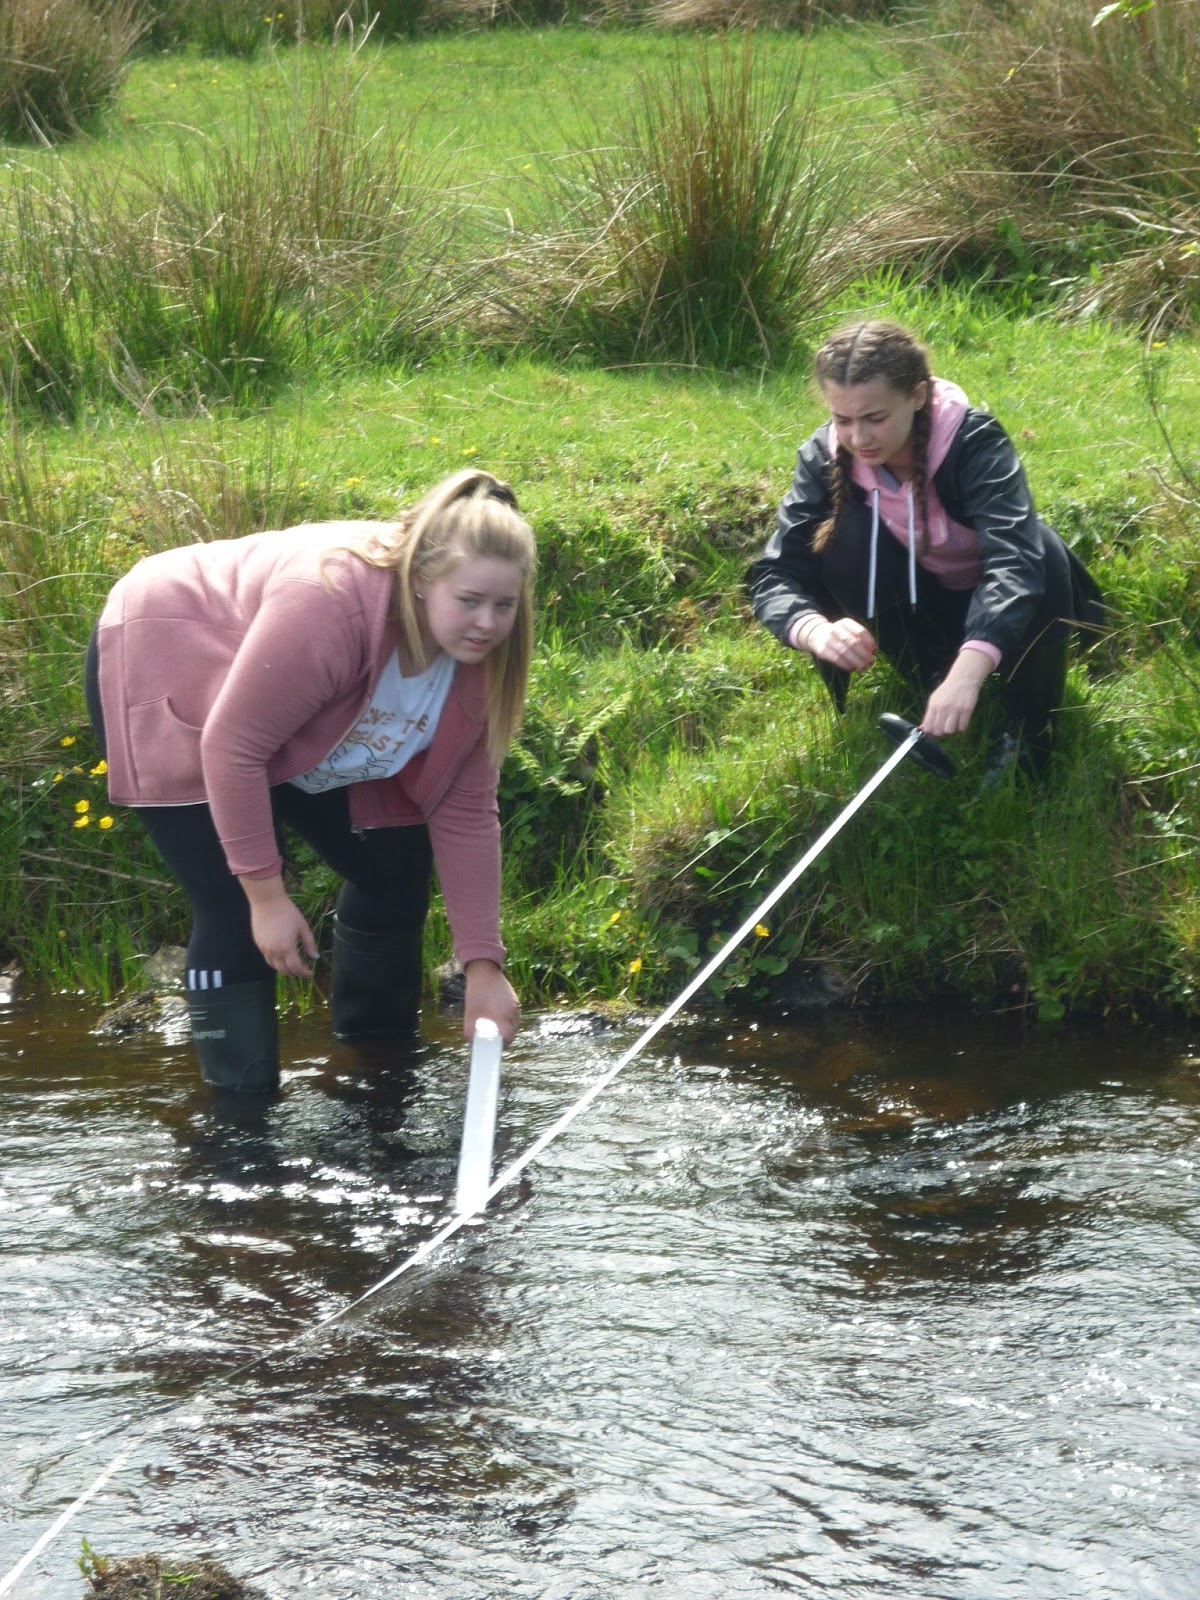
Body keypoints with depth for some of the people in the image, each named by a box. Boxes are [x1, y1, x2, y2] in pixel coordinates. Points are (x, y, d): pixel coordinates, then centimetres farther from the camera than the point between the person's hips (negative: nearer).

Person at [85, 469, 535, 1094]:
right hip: (169, 675, -8)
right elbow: (231, 747, -35)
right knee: (237, 909, -17)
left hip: (300, 727, 8)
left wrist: (482, 965, -14)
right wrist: (266, 895, -29)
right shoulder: (330, 603, -41)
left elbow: (464, 813, -10)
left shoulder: (478, 656, -17)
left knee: (395, 868, 5)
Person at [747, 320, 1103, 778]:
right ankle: (931, 697, -11)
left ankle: (1029, 738, -17)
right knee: (843, 534, -27)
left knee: (1041, 551, -36)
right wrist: (817, 631, -51)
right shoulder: (825, 459, -21)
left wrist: (967, 672, -64)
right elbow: (775, 576, -26)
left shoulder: (974, 442, -32)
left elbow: (1015, 560, -47)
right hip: (923, 610, 3)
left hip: (998, 614, -3)